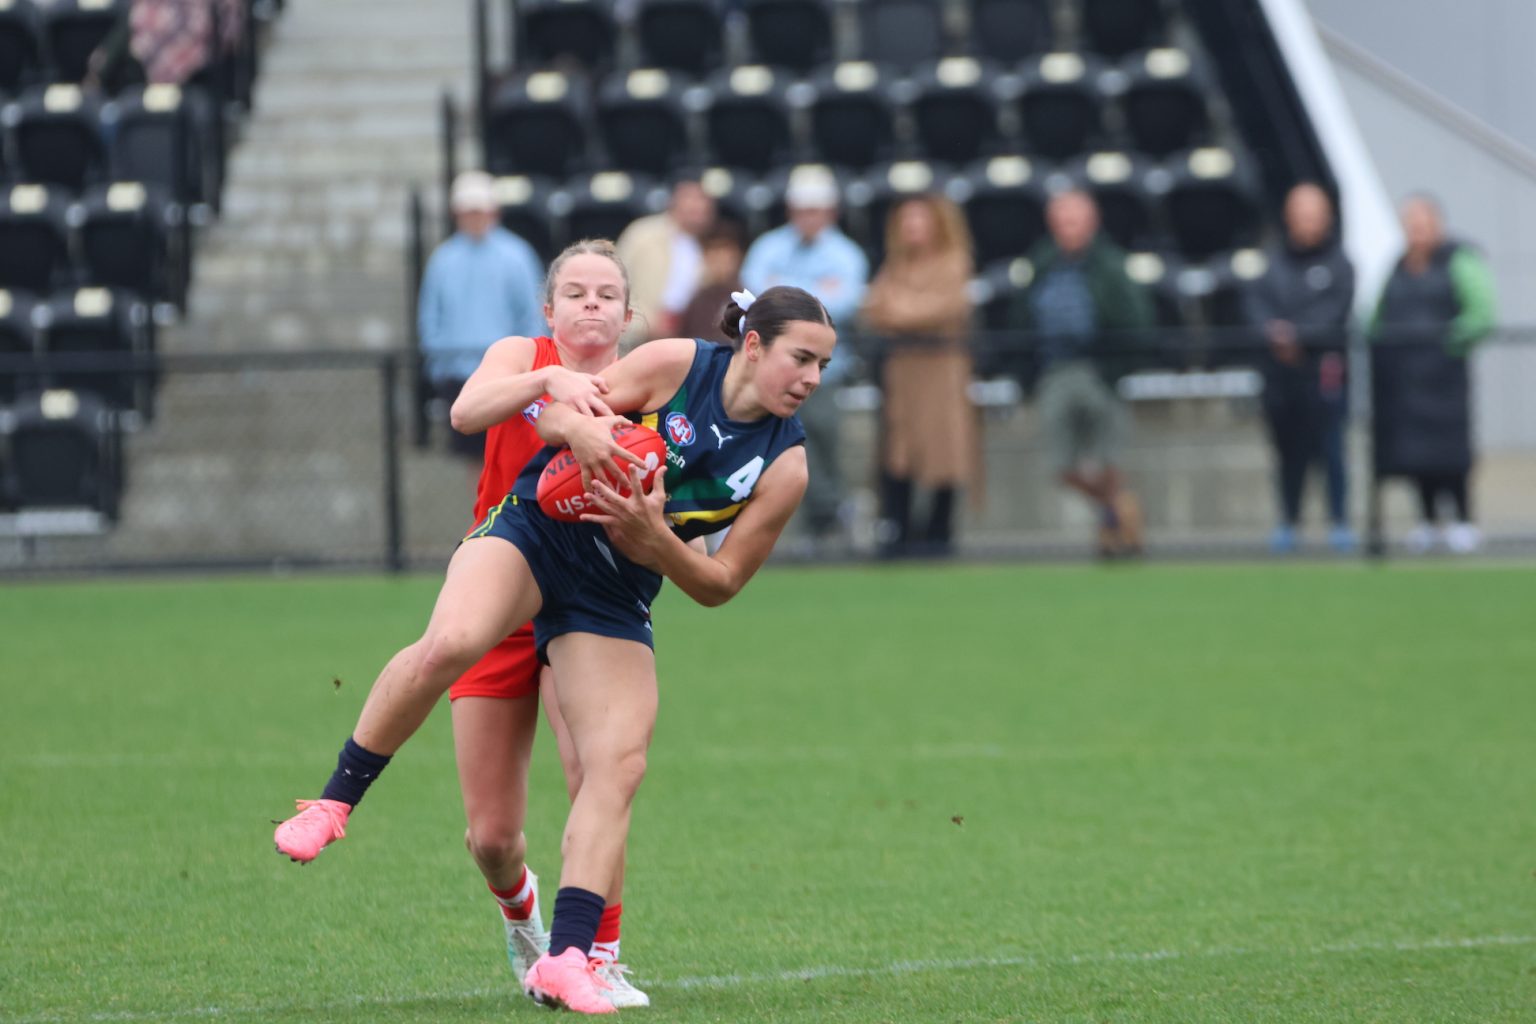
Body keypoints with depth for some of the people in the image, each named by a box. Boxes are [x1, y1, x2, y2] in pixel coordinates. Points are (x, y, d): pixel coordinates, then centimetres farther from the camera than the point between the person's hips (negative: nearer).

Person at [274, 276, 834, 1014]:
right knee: (448, 644, -32)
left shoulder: (785, 467, -1)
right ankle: (334, 803, -15)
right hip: (533, 533, -3)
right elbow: (555, 408, 2)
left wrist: (653, 537, -16)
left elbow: (719, 584, 2)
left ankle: (565, 959, -10)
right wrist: (578, 426, -22)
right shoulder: (677, 366, -6)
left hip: (612, 604, 3)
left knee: (619, 765, -12)